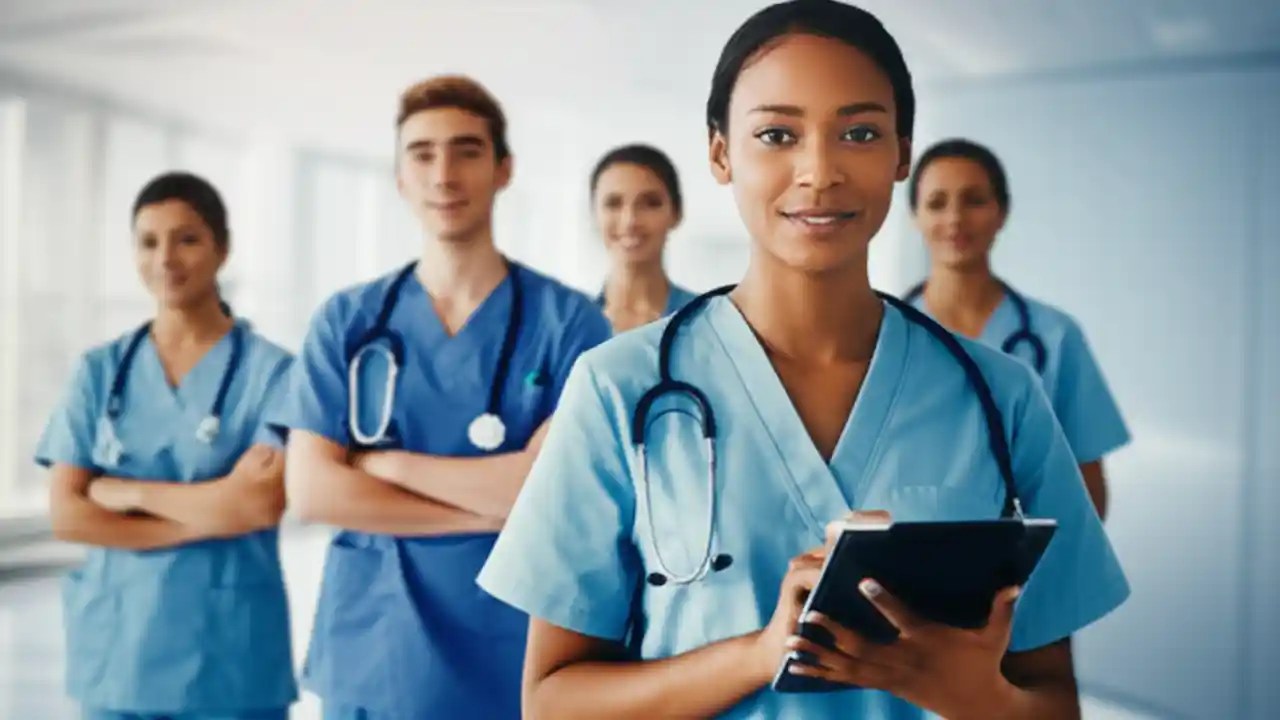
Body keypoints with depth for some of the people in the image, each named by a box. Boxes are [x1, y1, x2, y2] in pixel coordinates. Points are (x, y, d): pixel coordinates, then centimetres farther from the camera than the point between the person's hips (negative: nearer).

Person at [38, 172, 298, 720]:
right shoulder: (100, 371, 4)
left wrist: (127, 493, -8)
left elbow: (261, 504, -16)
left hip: (231, 655, -3)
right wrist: (204, 519, -13)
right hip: (116, 647, 3)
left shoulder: (269, 369, -6)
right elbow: (66, 515, -3)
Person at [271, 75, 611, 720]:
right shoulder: (345, 321, 3)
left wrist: (385, 463, -9)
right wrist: (496, 506, -11)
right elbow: (311, 491, -6)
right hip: (366, 662, 2)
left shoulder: (568, 320, -4)